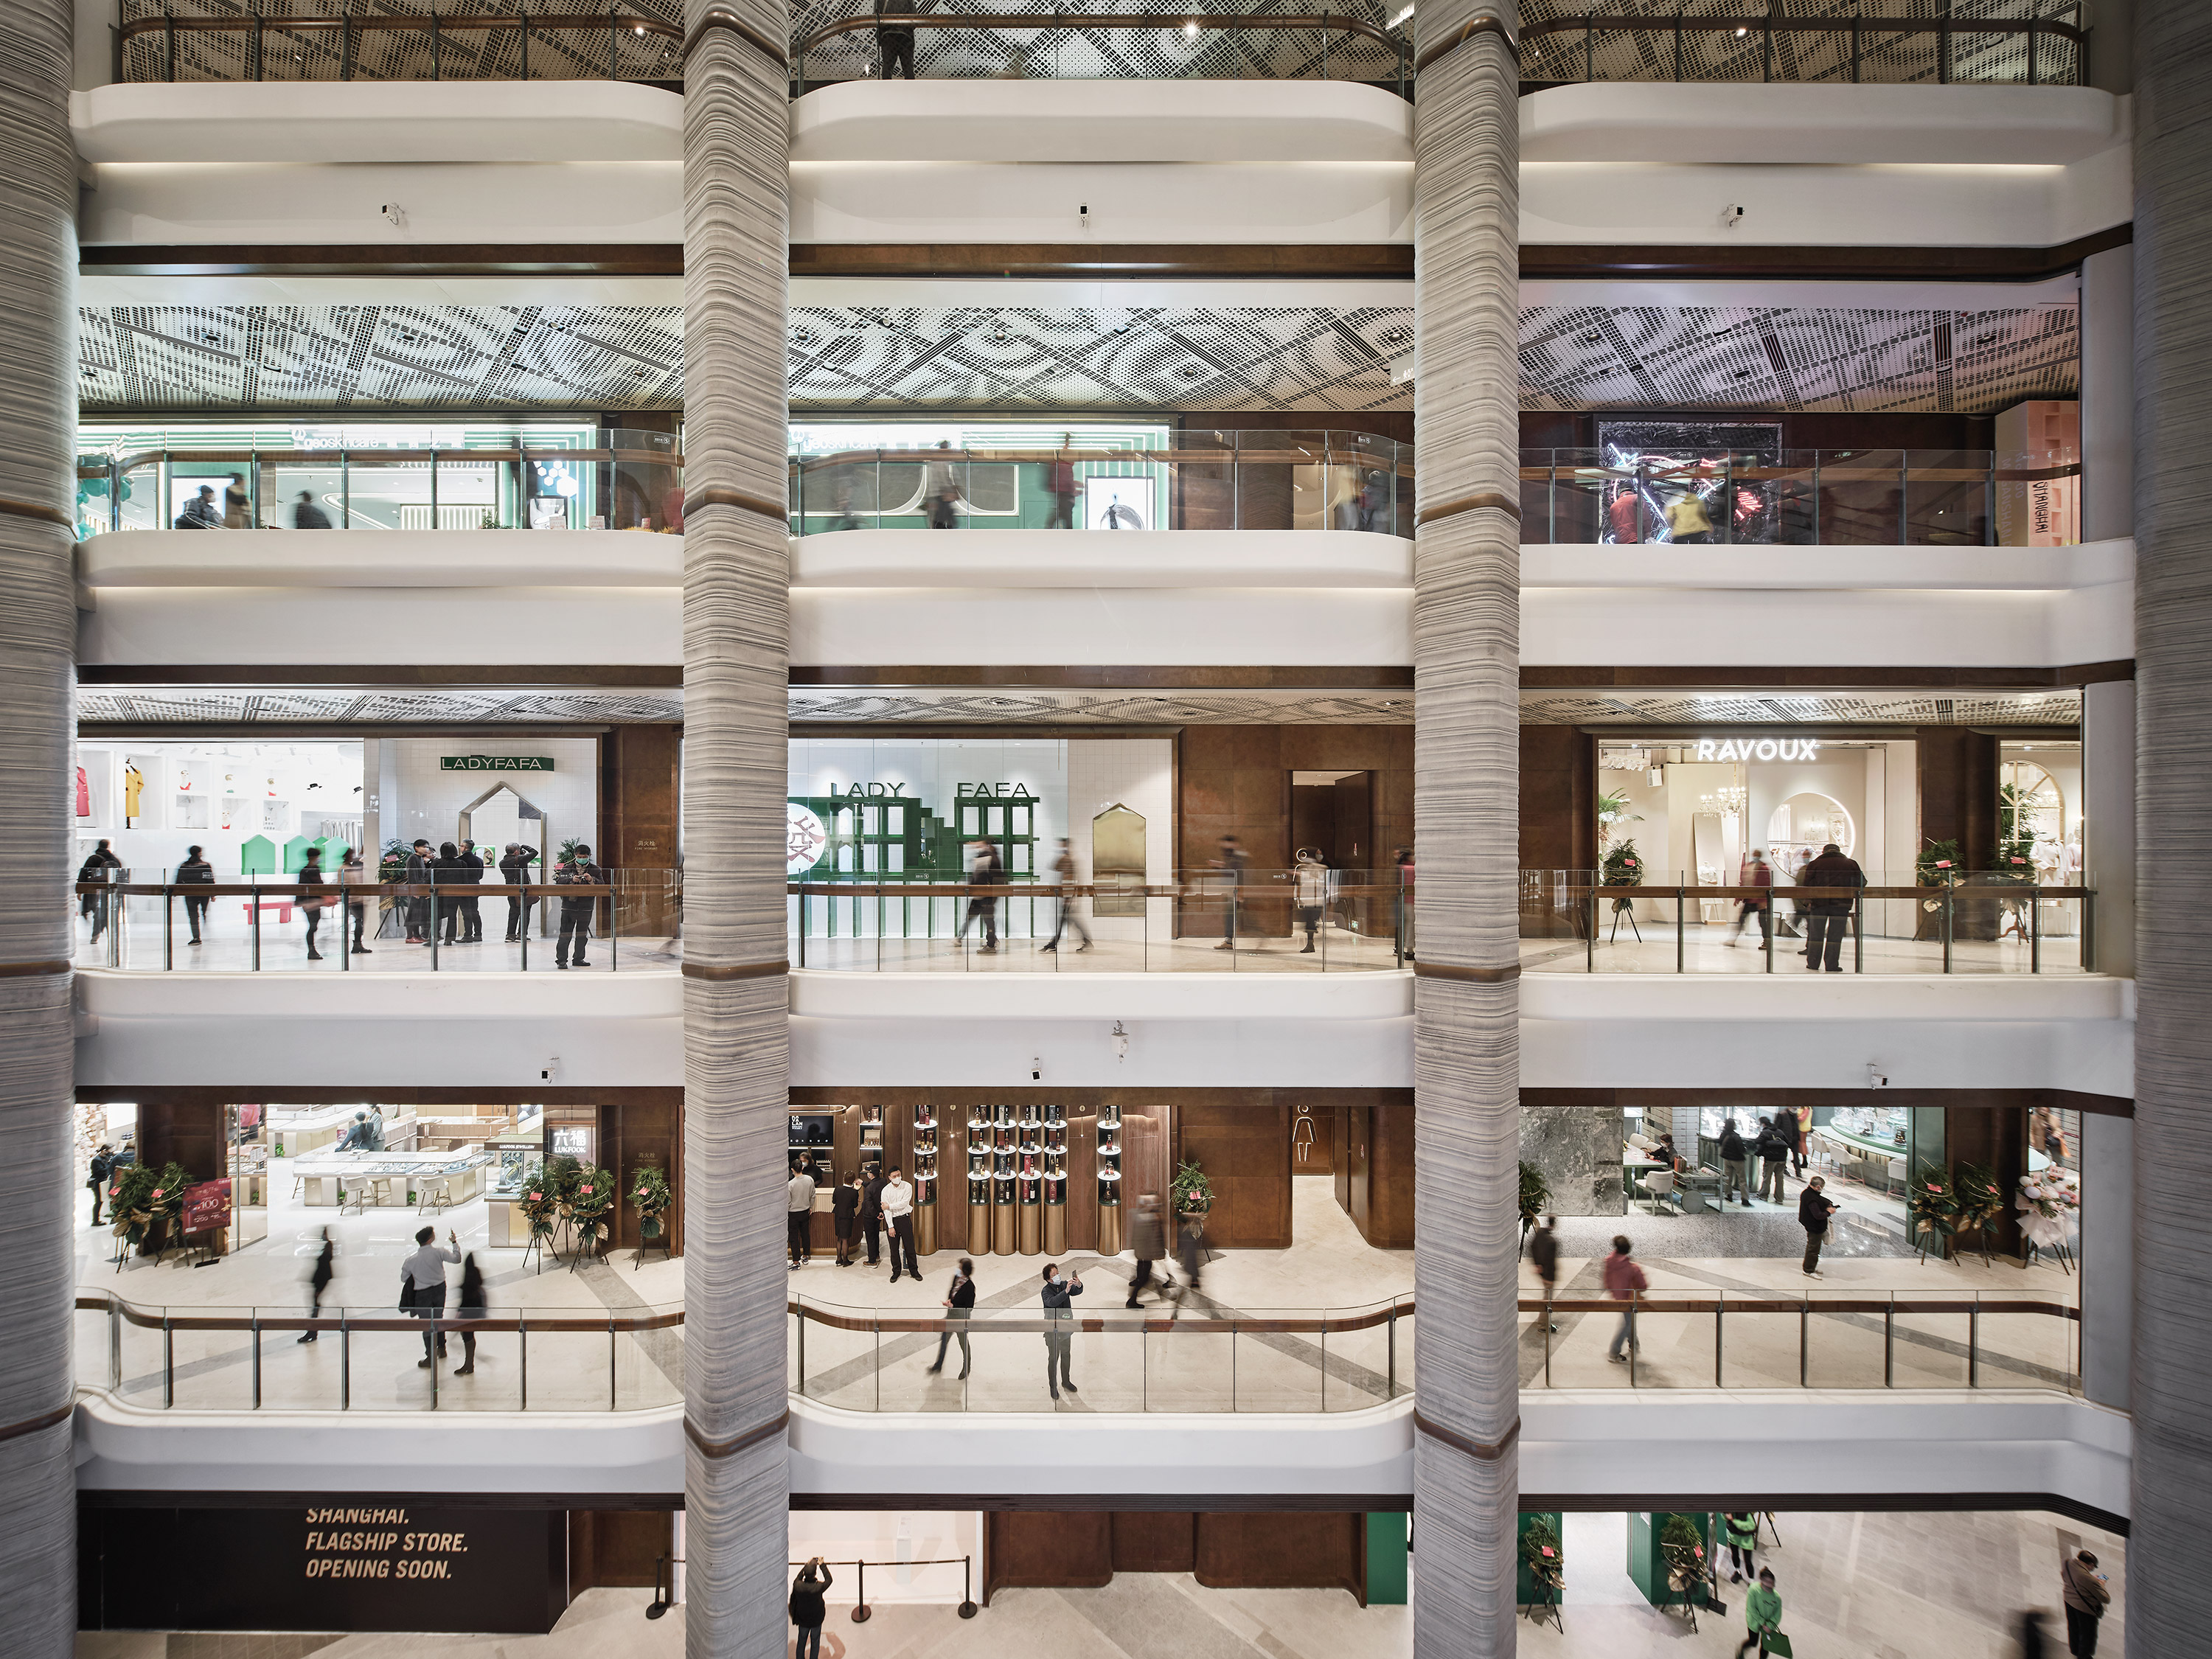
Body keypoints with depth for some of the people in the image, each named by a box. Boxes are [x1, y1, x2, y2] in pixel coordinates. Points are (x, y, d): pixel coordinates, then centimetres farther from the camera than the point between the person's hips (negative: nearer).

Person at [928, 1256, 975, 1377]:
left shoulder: (970, 1286, -28)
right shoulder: (956, 1277, -7)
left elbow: (969, 1308, -23)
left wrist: (952, 1306, -25)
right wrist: (949, 1300, -7)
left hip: (961, 1318, -7)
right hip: (951, 1315, 7)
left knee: (964, 1343, 14)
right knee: (944, 1340, 19)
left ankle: (966, 1369, 36)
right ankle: (938, 1366, 38)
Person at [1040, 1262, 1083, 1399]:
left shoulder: (1064, 1284, -3)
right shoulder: (1046, 1290, -17)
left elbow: (1077, 1292, -16)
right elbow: (1052, 1302, -36)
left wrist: (1078, 1284, -40)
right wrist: (1066, 1291, -47)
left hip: (1066, 1326, 5)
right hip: (1053, 1329, -5)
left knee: (1066, 1355, 18)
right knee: (1053, 1358, 5)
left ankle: (1066, 1381, 36)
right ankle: (1053, 1386, 20)